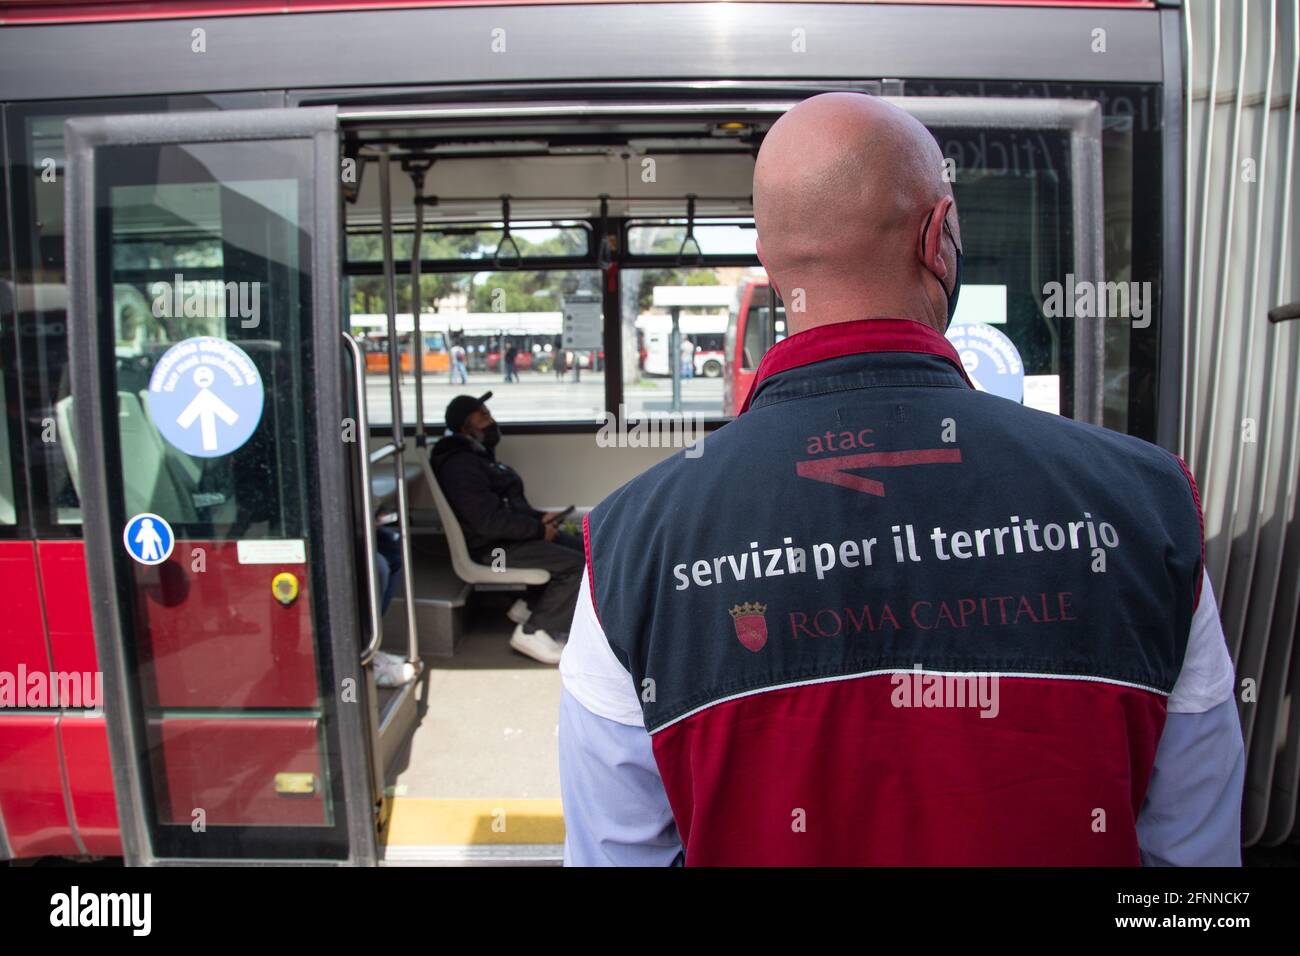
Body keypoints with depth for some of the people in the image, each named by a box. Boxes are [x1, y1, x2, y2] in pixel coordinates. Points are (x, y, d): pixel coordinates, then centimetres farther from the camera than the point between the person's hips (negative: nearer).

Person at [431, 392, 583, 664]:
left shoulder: (480, 455, 15)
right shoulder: (460, 466, -19)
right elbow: (489, 522, -26)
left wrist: (539, 518, 5)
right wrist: (538, 530, -17)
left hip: (513, 535, 10)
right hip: (495, 548, -10)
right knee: (580, 566, -19)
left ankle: (533, 607, 11)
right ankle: (533, 631, -10)